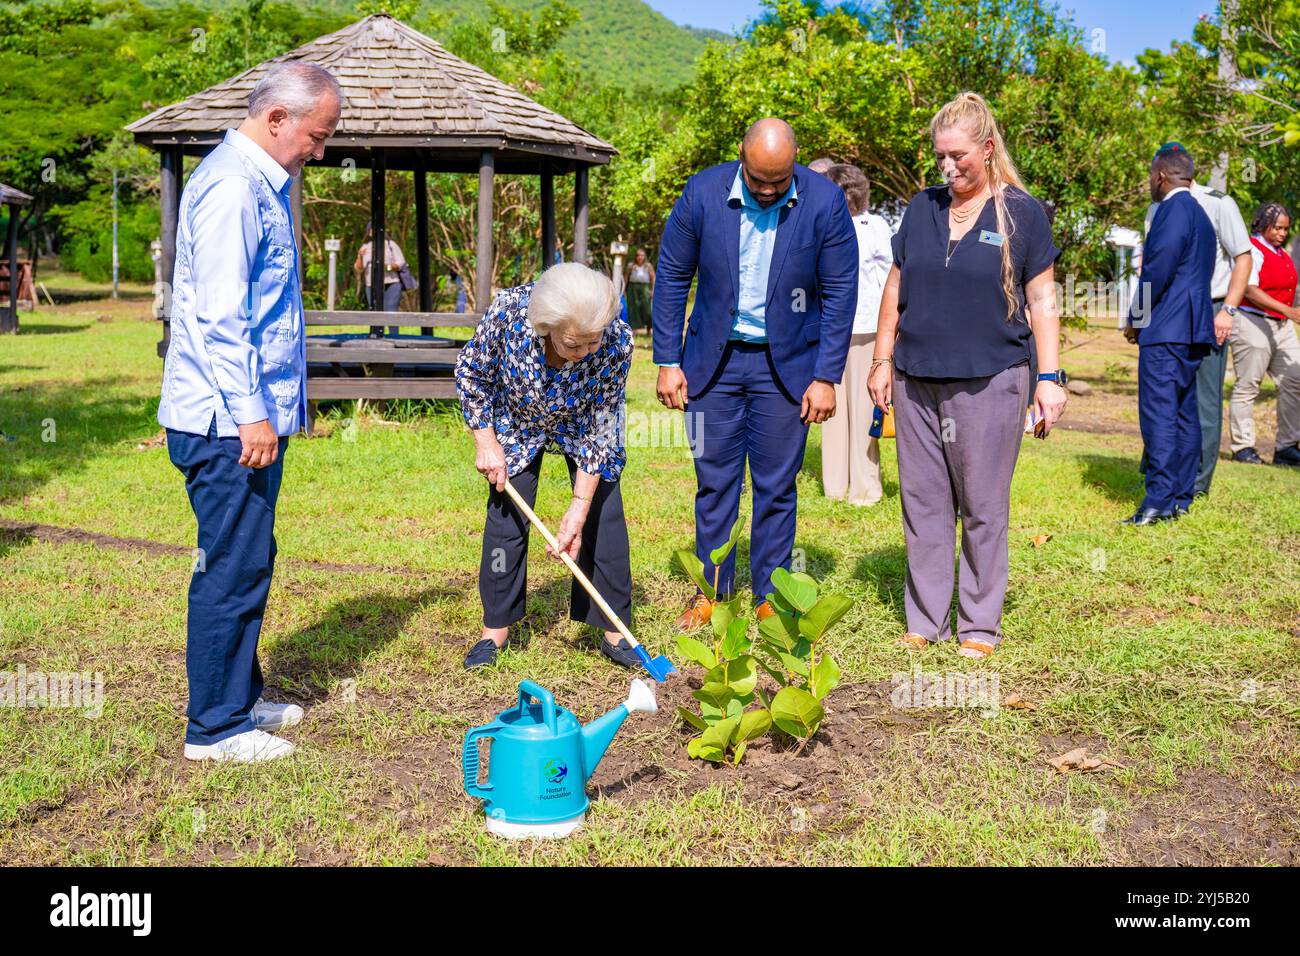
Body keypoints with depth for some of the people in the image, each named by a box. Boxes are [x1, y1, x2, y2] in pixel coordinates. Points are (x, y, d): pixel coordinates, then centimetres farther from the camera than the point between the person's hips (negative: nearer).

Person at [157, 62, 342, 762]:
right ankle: (216, 728, 6)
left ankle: (240, 698, 29)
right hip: (229, 422, -10)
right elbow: (218, 316, -22)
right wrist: (251, 413, -23)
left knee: (248, 563, 17)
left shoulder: (262, 184, 17)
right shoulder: (231, 186, -16)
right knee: (233, 568, -4)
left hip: (252, 415, 10)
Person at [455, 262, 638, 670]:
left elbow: (601, 426, -26)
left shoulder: (617, 339, -37)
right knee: (507, 515, -2)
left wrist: (579, 508, -26)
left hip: (584, 425, 0)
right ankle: (496, 628, 12)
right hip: (517, 421, 0)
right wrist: (485, 440, -17)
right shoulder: (508, 311, -38)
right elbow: (470, 371, -15)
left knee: (603, 516, -6)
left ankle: (614, 630, 6)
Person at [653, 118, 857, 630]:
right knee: (714, 480, 7)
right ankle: (713, 590, 20)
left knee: (777, 486, 5)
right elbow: (672, 277, 0)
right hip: (714, 359, 1)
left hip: (787, 363, -1)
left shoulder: (825, 201, -11)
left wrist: (826, 378, -8)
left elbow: (840, 293, -6)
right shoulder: (703, 193, -9)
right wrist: (668, 362, -2)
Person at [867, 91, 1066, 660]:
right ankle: (925, 619, 18)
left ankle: (979, 625, 13)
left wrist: (1050, 378, -6)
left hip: (988, 382, -4)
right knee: (923, 502, 8)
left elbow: (1042, 300, 0)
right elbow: (896, 288, 15)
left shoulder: (1022, 212, 0)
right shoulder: (922, 208, 10)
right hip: (917, 380, 4)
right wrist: (883, 360, 9)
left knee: (983, 507, 2)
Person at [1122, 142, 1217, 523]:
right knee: (1185, 413, 10)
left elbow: (1158, 270, -17)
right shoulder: (1200, 215, 21)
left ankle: (1159, 499, -15)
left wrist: (1136, 318, -6)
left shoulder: (1173, 209, -10)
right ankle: (1181, 497, 13)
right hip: (1193, 331, 10)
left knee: (1158, 412, -11)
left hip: (1166, 329, -10)